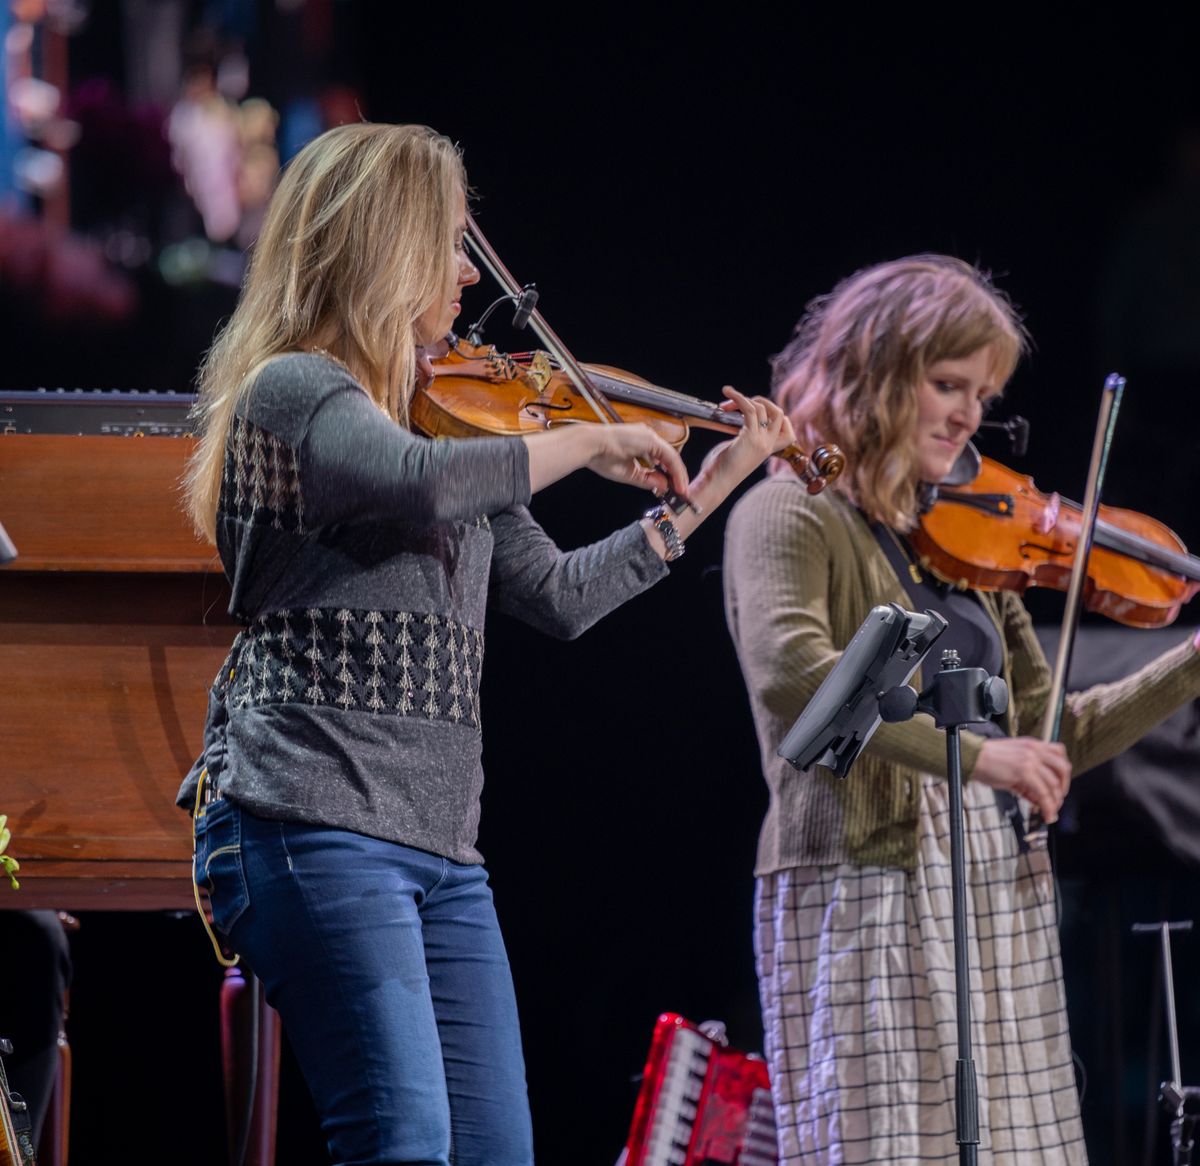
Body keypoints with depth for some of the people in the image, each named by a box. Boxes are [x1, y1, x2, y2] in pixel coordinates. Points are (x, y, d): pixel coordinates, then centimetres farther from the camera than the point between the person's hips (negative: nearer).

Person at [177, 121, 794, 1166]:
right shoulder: (291, 392, -5)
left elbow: (559, 594, 27)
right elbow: (420, 483, -26)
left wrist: (708, 490, 26)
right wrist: (588, 440, -11)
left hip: (442, 845, 9)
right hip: (314, 828, -9)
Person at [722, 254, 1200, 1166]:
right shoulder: (791, 517, -3)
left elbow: (1048, 737, 17)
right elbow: (790, 672, -23)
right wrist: (973, 752, -28)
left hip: (1001, 898, 7)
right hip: (866, 894, -6)